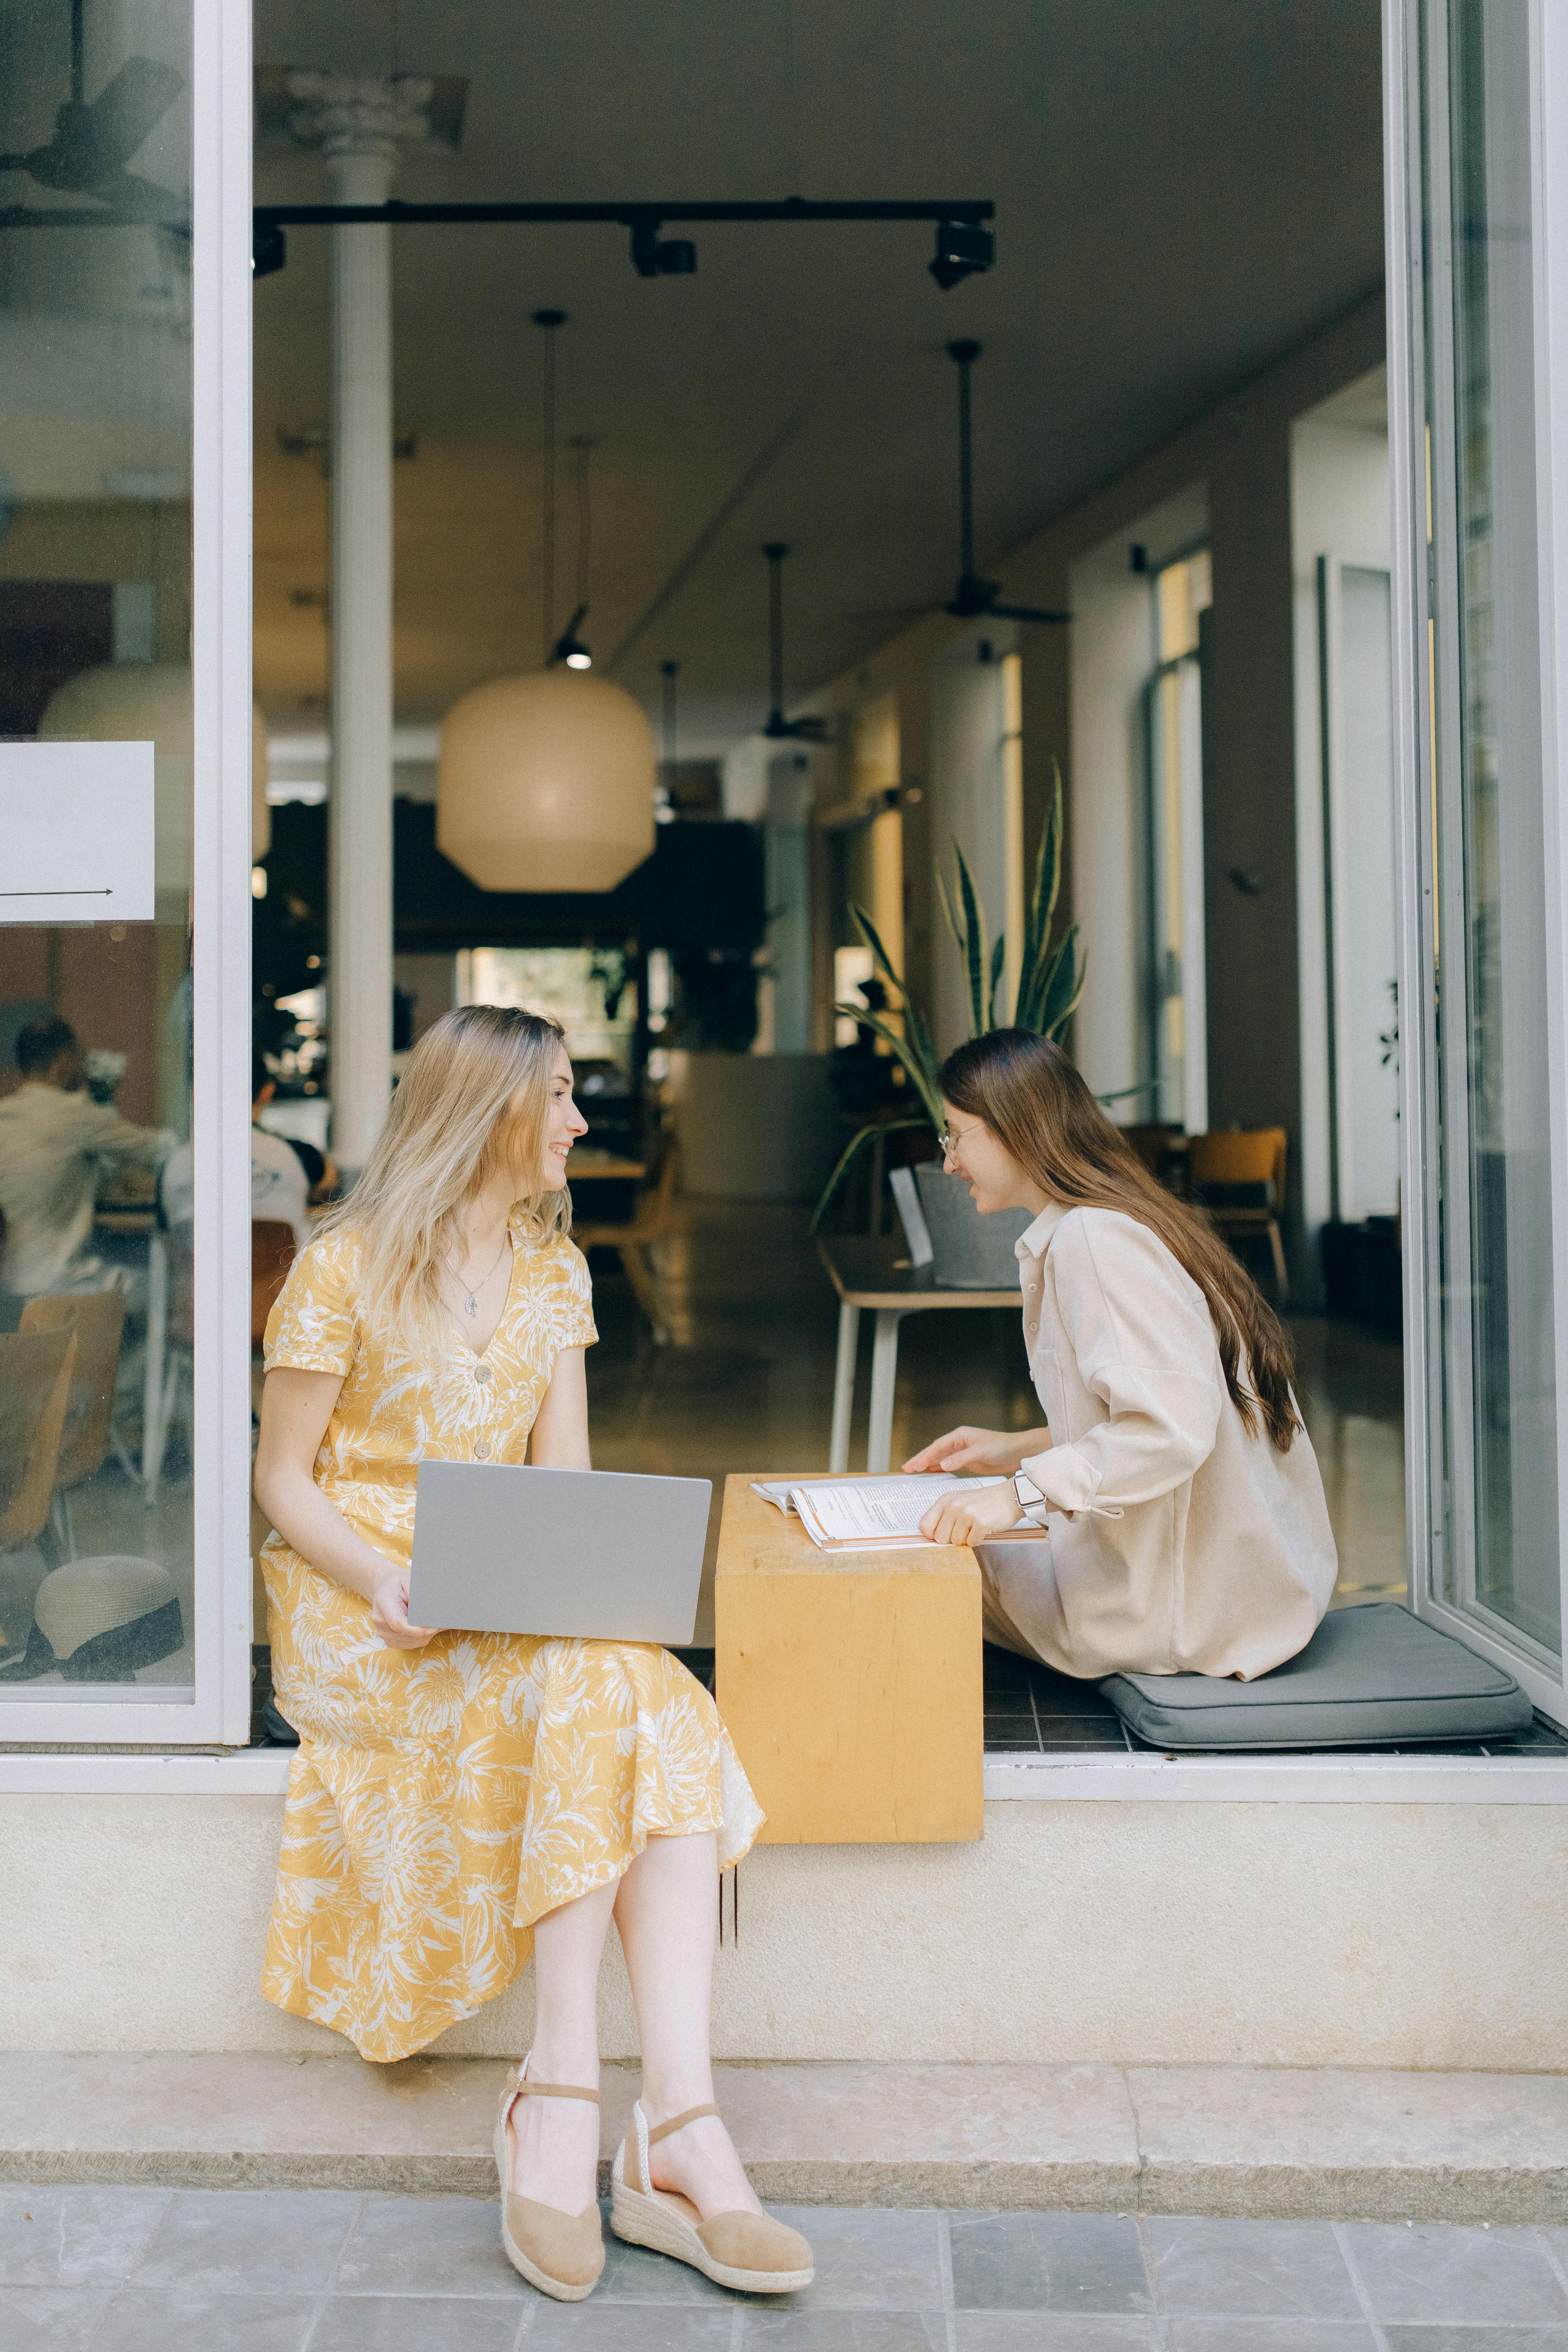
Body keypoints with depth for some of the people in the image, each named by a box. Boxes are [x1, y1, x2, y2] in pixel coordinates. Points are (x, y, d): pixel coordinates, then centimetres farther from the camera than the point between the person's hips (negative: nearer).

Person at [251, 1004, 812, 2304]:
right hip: (358, 1603, -5)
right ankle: (678, 2134, -29)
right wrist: (382, 1577, -21)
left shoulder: (554, 1270, 13)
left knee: (669, 1723, -27)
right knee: (591, 1692, -32)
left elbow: (563, 1476, 10)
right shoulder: (346, 1268, -5)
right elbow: (284, 1479, -3)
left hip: (515, 1604, 5)